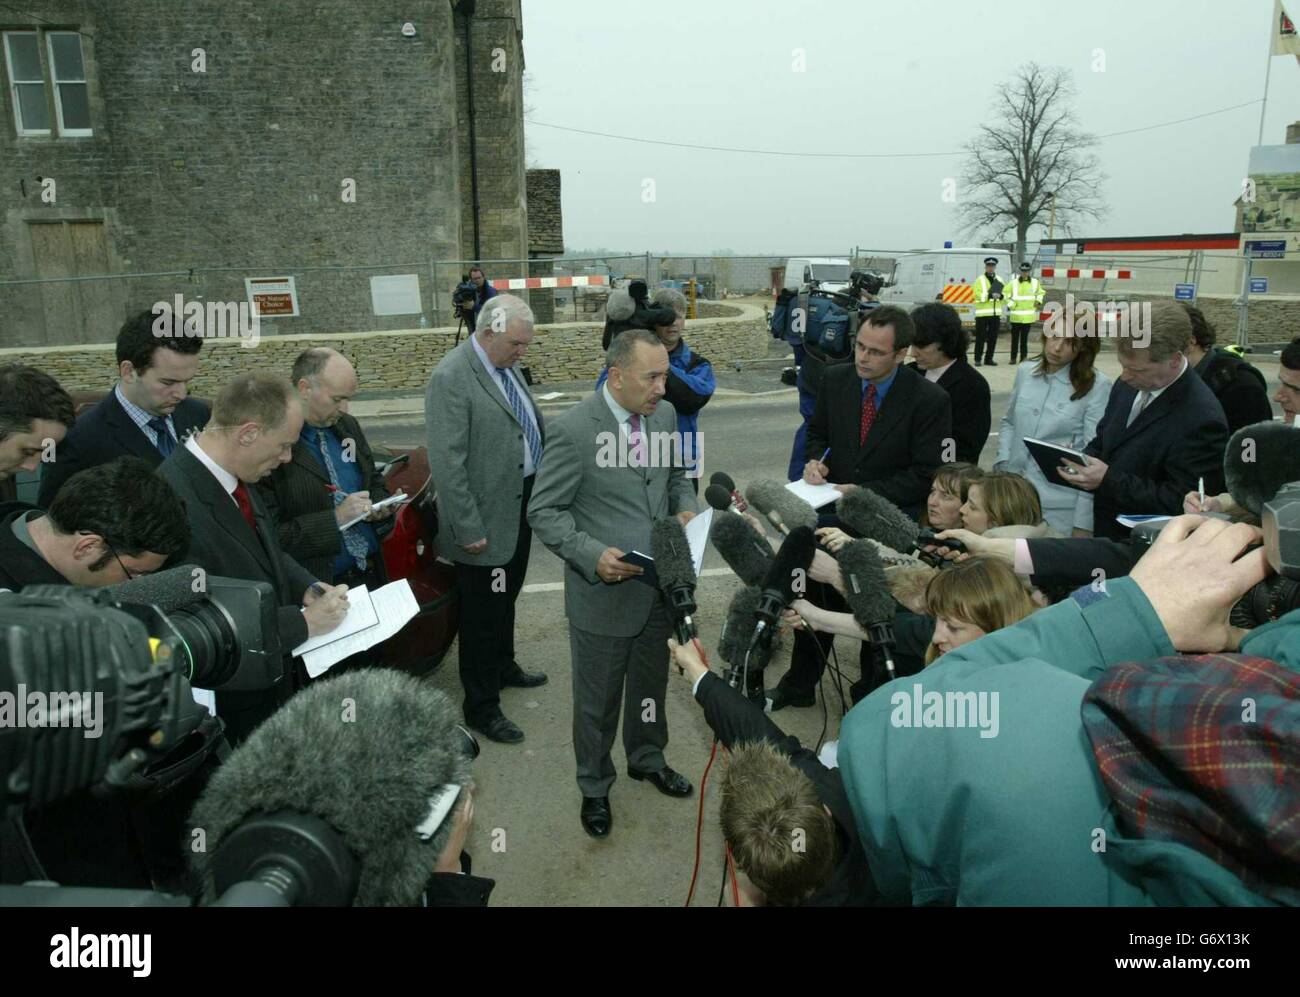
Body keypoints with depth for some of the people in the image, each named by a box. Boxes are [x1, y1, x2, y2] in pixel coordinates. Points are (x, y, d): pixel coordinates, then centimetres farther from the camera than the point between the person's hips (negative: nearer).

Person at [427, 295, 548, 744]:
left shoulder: (506, 365, 6)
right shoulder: (451, 377, -21)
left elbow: (532, 425, 17)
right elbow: (447, 462, -23)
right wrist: (468, 529, -21)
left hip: (520, 507, 8)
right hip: (486, 520, -8)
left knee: (506, 600, 26)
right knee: (482, 614, 6)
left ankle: (503, 666, 47)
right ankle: (481, 707, 22)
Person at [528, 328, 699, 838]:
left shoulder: (664, 414, 0)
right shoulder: (573, 429, -20)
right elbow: (544, 511, -15)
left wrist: (685, 506, -5)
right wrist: (592, 555, -27)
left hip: (660, 585, 6)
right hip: (602, 590, -6)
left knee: (651, 683, 25)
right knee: (597, 699, 14)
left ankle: (647, 759, 51)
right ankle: (594, 787, 38)